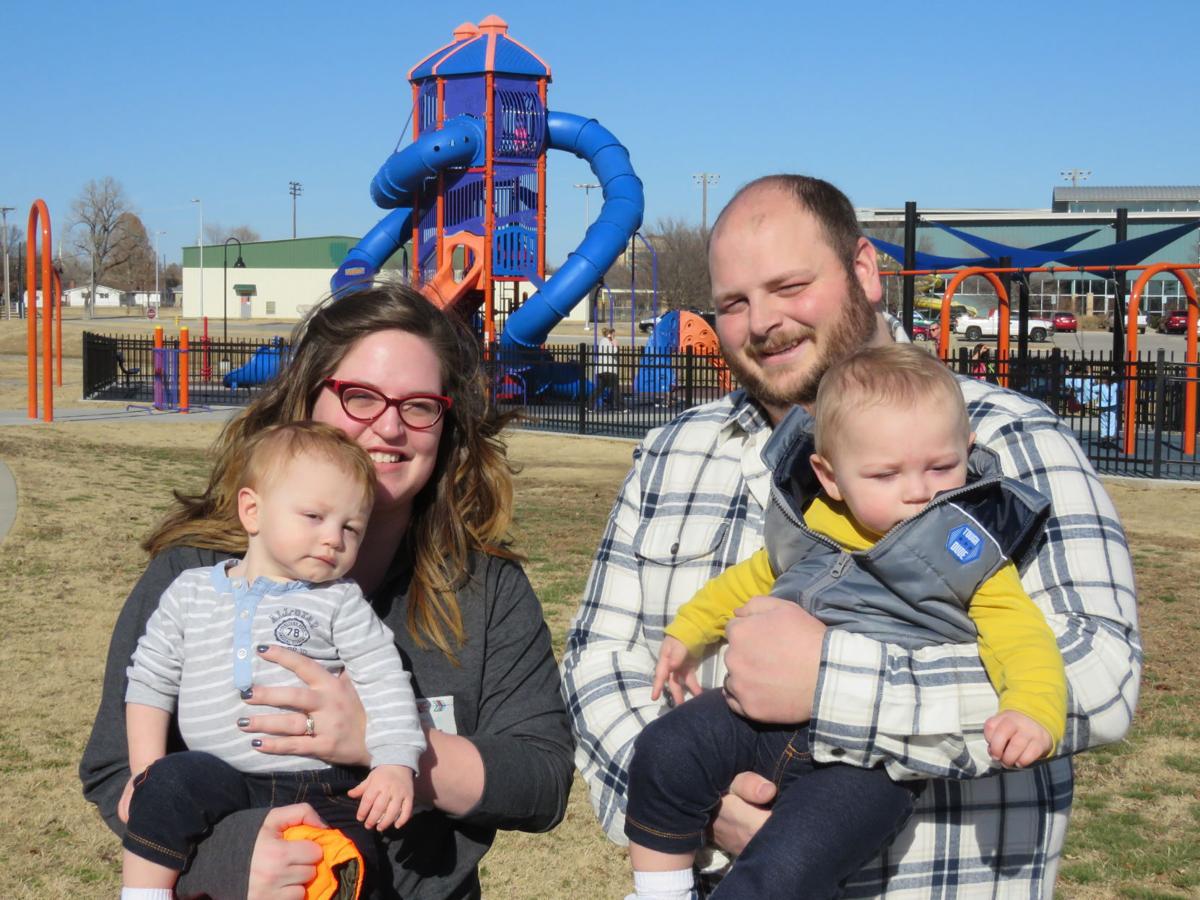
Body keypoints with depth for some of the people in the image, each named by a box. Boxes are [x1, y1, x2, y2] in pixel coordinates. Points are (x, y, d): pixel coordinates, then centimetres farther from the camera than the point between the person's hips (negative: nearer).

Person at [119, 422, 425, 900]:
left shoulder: (341, 602, 4)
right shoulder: (190, 593, 9)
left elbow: (383, 684, 0)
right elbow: (150, 681, 12)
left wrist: (395, 763, -13)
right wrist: (146, 769, 3)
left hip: (325, 790, 0)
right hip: (222, 781, 0)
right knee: (170, 782, -27)